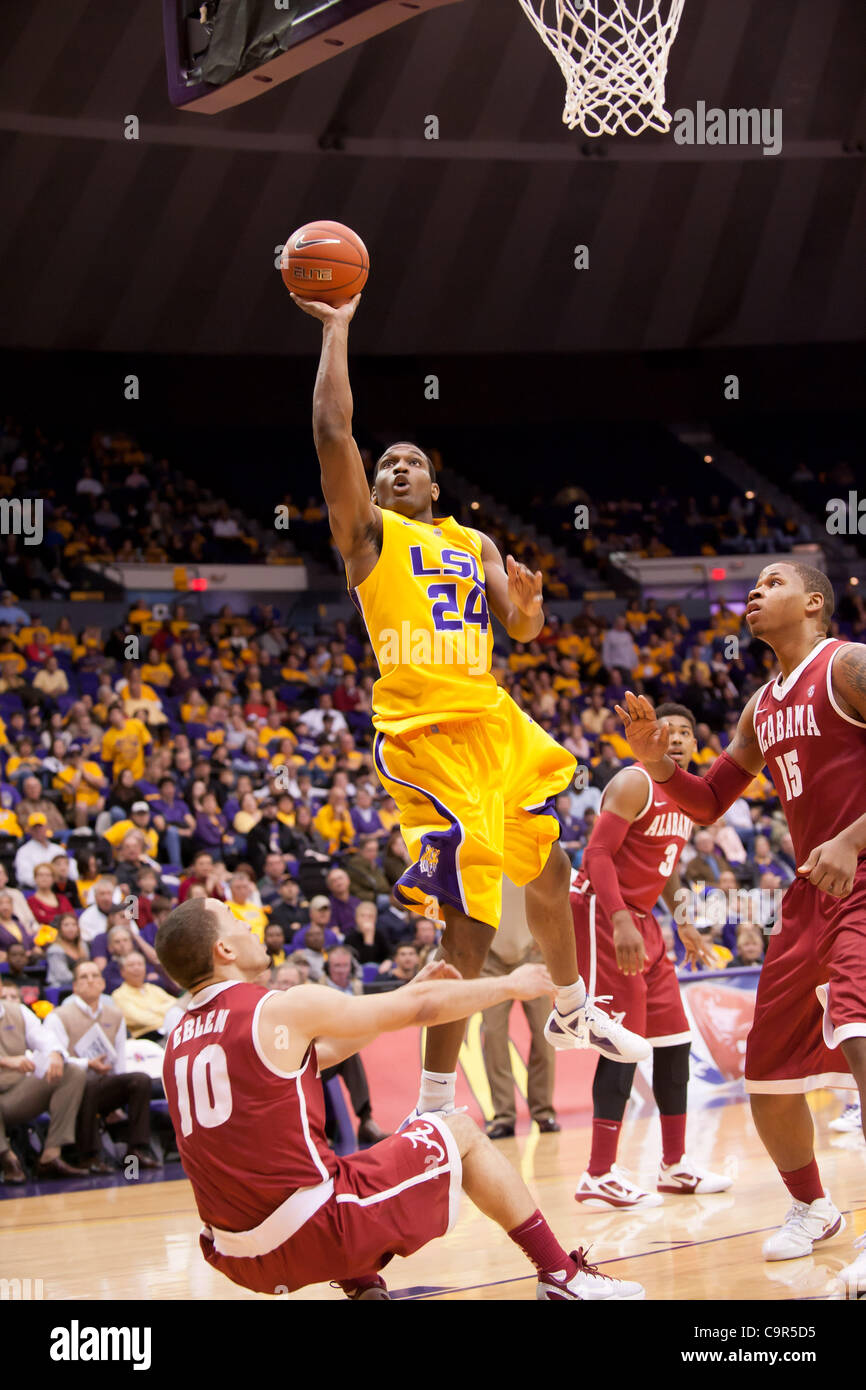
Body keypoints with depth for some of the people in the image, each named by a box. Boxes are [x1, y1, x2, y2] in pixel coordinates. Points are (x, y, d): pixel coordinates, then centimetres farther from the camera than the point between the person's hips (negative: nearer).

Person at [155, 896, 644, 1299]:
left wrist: (410, 993, 32)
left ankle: (363, 1286, 20)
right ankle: (563, 1276, 22)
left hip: (240, 1259, 6)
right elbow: (419, 1008, 1)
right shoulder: (284, 1009, -10)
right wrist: (509, 985, 18)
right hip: (316, 1232, -6)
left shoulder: (179, 1042, 10)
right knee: (460, 1132, 16)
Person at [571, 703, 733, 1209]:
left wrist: (683, 920, 16)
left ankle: (675, 1165, 19)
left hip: (641, 920, 9)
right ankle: (600, 1177, -14)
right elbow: (597, 853, -23)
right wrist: (620, 921, -32)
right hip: (603, 915, -9)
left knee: (674, 1040, 10)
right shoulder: (635, 784, -15)